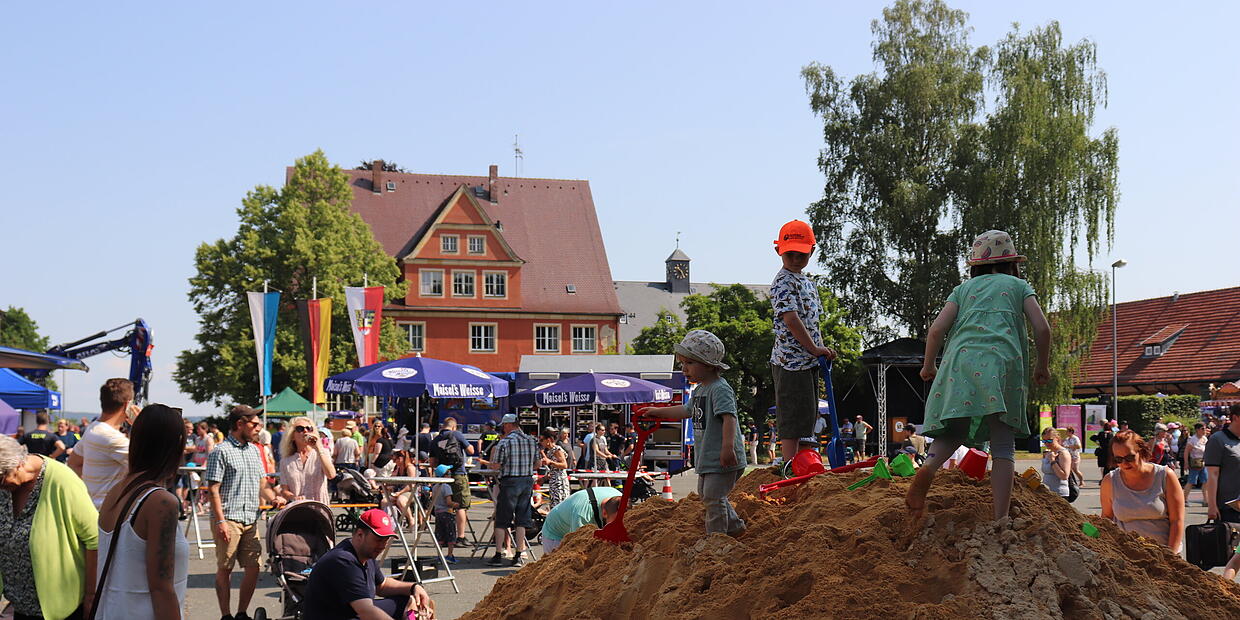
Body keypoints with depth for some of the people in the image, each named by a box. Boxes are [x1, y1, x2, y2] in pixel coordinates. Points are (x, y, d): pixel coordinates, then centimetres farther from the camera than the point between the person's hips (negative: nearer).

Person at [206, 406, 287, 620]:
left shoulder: (254, 450, 16)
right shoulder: (221, 451, -7)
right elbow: (213, 489, -10)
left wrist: (273, 498, 1)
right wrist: (220, 521, -17)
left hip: (251, 519, 7)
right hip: (228, 519, -7)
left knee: (253, 567, 6)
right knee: (224, 569, 2)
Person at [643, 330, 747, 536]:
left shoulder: (720, 389, -17)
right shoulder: (700, 390, 15)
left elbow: (729, 417, -27)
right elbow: (686, 410, 28)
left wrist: (727, 447, -36)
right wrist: (656, 412, 31)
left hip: (723, 459, -11)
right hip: (708, 458, 11)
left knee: (713, 497, -8)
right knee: (706, 494, 22)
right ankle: (734, 526, 34)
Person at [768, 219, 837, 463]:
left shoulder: (808, 283, 19)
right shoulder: (783, 282, -11)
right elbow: (790, 318, -21)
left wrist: (821, 349, 9)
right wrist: (814, 348, -19)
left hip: (808, 361, 10)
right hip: (791, 361, -10)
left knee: (804, 418, 13)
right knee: (793, 420, -8)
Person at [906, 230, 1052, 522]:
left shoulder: (964, 288, 25)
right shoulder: (1018, 286, 22)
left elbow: (937, 328, 12)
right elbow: (1042, 328, 9)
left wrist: (928, 366, 25)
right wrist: (1042, 367, 24)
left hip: (961, 360, 2)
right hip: (1003, 360, -2)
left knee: (955, 430, 9)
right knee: (1003, 446, -1)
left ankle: (930, 465, -23)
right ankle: (1001, 518, -10)